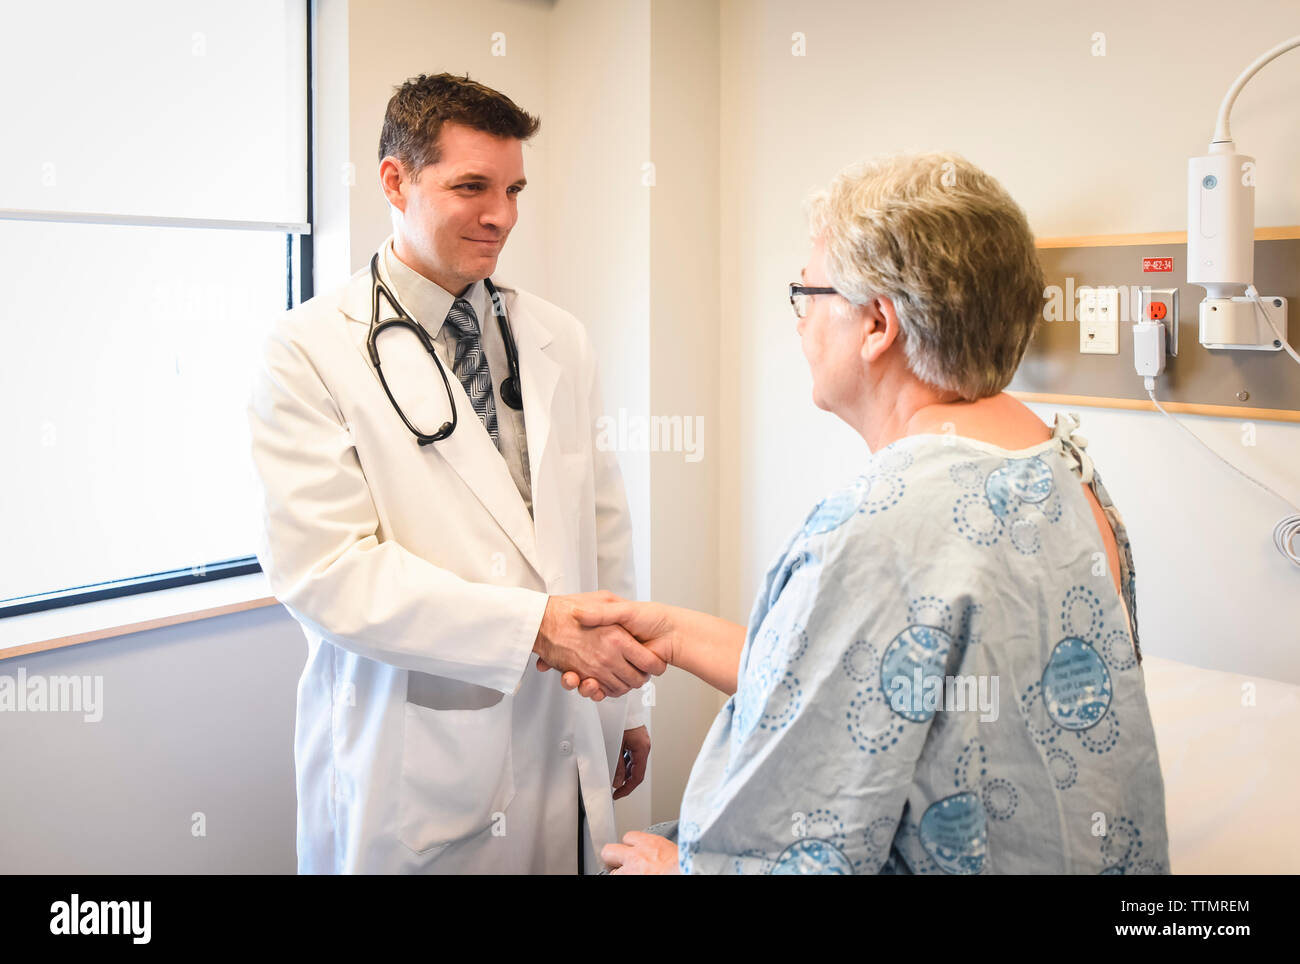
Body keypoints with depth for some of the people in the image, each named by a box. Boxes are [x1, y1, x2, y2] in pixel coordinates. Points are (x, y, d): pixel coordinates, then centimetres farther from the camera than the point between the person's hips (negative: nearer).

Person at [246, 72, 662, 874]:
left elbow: (604, 528, 10)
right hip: (411, 770, -4)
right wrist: (537, 625, -23)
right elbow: (324, 568, -18)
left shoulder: (562, 341, 7)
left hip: (563, 745, 5)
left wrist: (626, 702, 12)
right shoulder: (310, 351, -9)